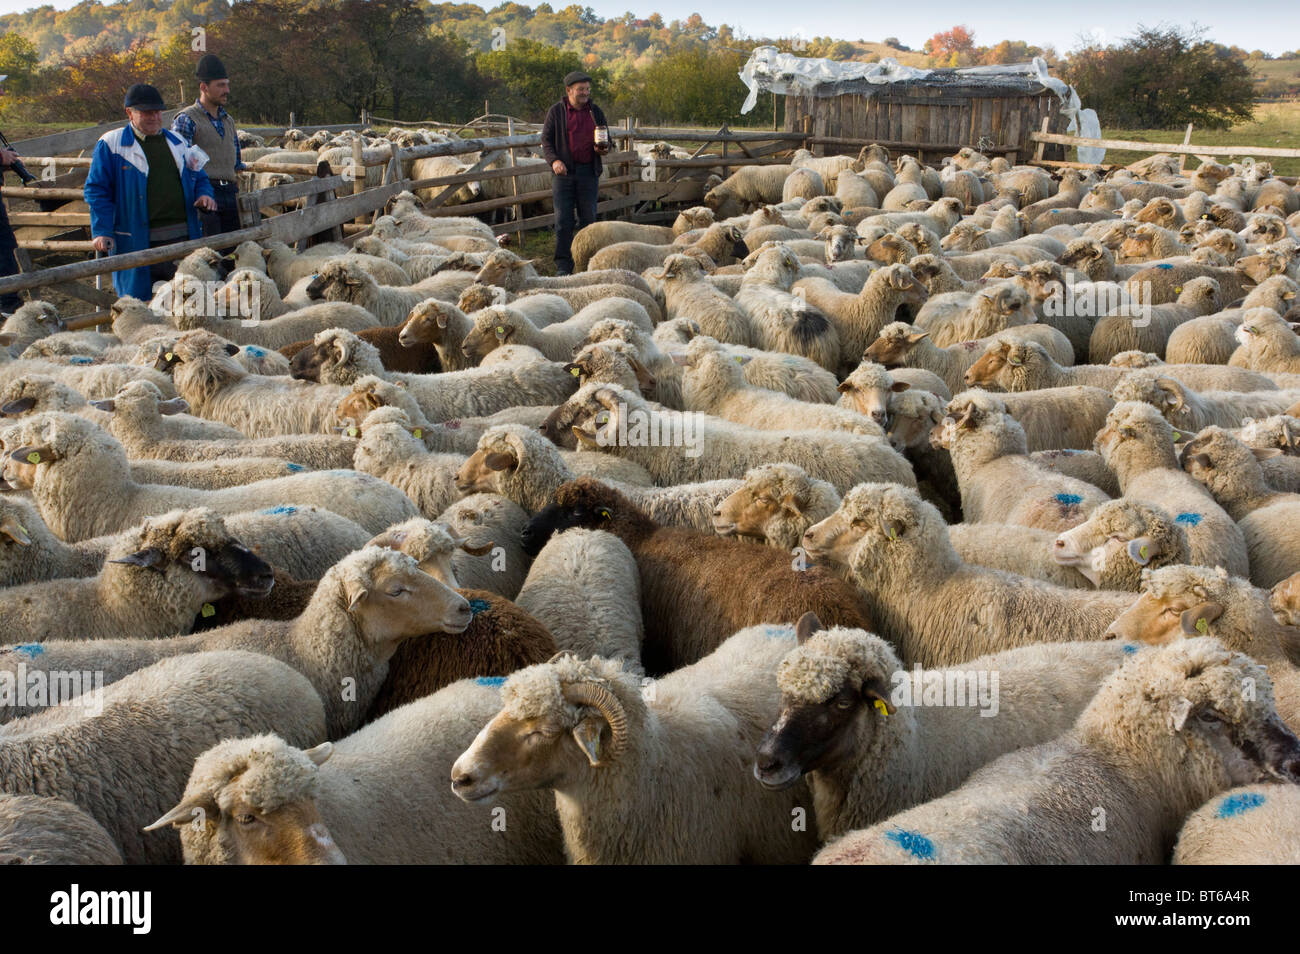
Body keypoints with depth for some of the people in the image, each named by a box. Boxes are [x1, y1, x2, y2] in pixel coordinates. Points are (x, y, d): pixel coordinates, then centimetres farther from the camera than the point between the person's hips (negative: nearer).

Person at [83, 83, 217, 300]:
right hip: (137, 241, -4)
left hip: (182, 237, 4)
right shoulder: (110, 144, 3)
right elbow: (97, 190, 1)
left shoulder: (177, 142, 17)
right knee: (139, 302, -1)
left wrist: (204, 194, 1)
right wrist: (101, 231, -9)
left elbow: (199, 177, 25)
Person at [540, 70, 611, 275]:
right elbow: (546, 139, 3)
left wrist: (603, 148, -4)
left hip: (588, 172, 2)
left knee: (588, 218, 4)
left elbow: (606, 138, 20)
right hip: (564, 172, -2)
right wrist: (554, 160, -14)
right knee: (563, 220, -4)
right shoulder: (556, 112, 3)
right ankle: (563, 265, 0)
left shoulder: (595, 112, 11)